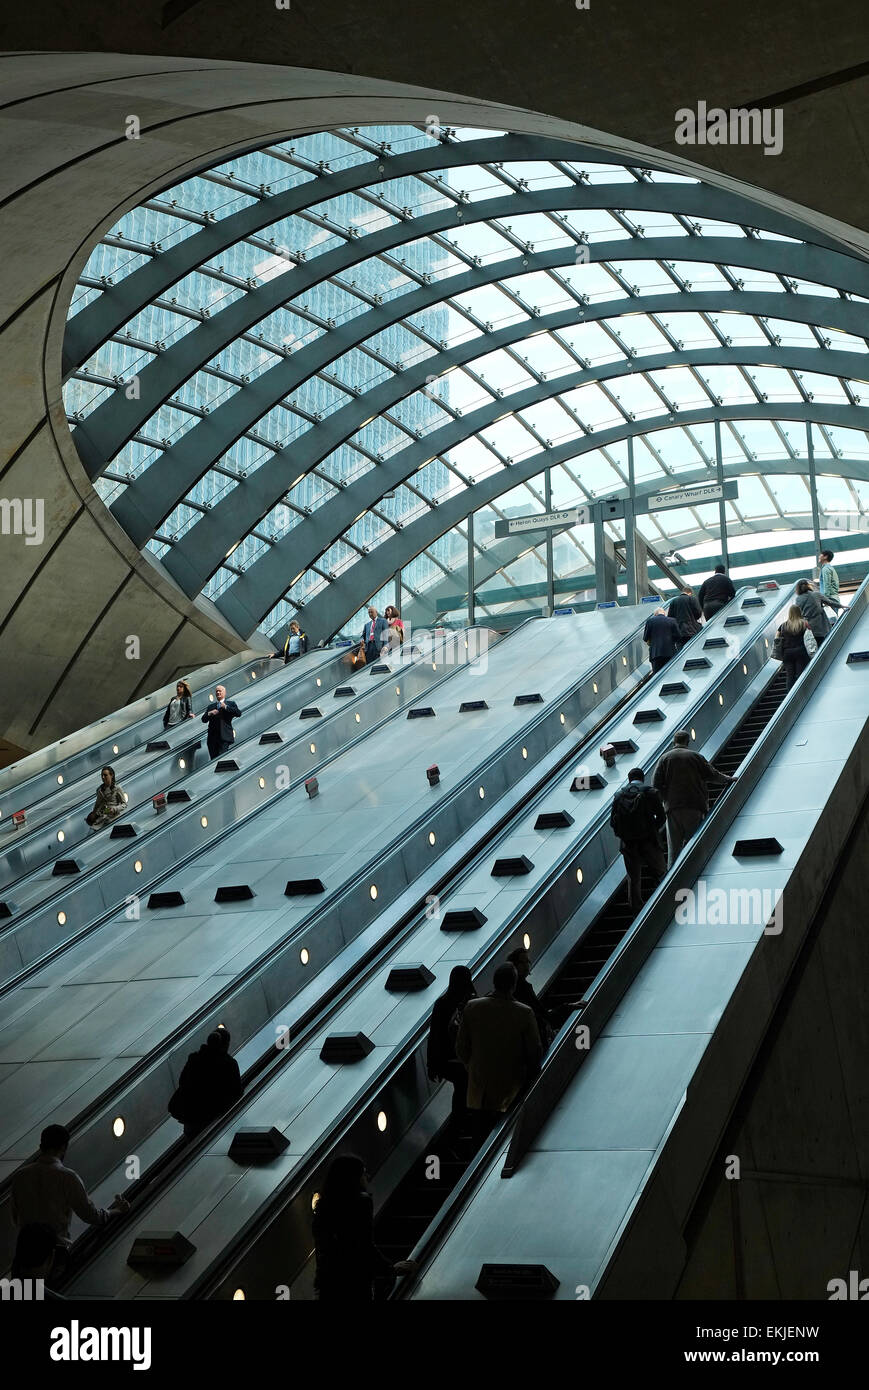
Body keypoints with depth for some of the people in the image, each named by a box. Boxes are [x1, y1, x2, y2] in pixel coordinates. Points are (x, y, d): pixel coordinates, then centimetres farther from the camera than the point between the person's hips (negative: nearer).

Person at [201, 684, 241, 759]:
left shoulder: (231, 704, 12)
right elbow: (204, 720, 15)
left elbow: (239, 713, -5)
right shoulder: (211, 706, 22)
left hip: (225, 736, -4)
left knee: (222, 757, -17)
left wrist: (226, 707, -7)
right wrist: (209, 714, -5)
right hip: (213, 737, 4)